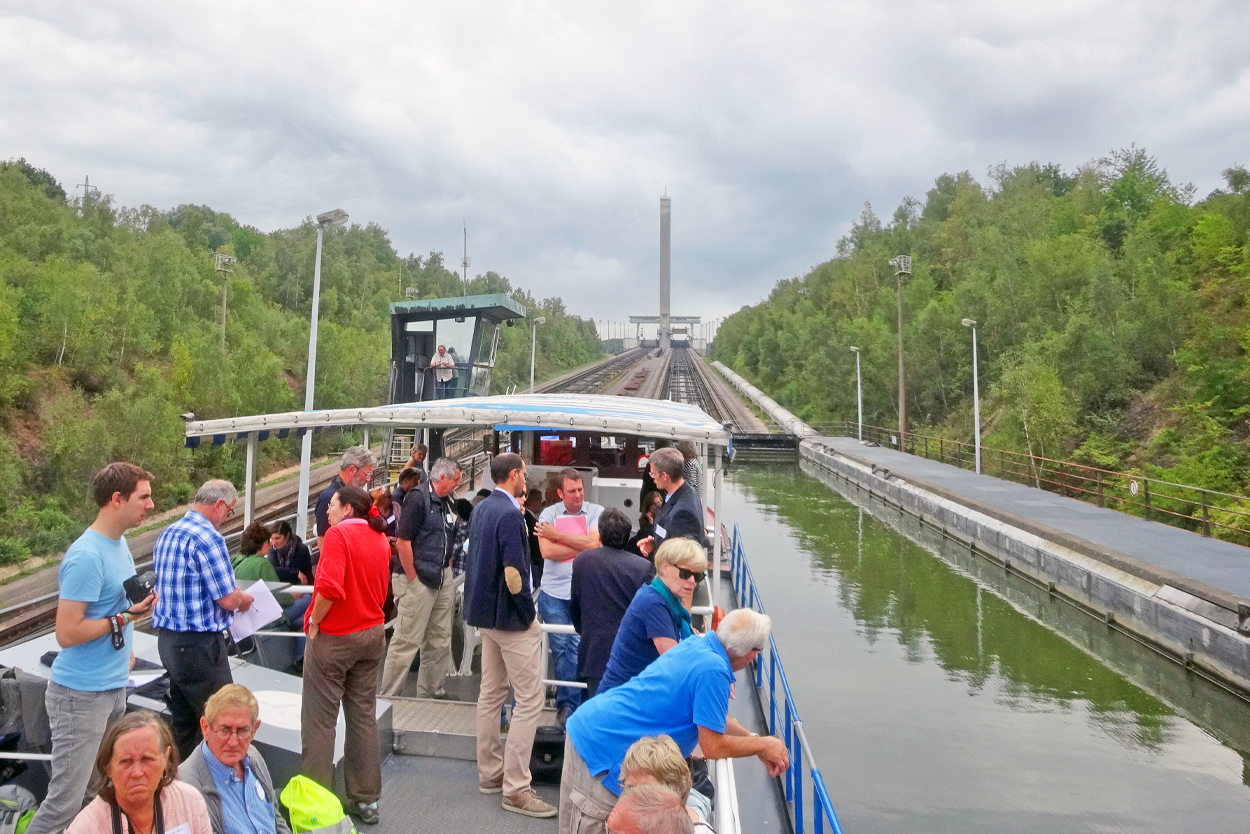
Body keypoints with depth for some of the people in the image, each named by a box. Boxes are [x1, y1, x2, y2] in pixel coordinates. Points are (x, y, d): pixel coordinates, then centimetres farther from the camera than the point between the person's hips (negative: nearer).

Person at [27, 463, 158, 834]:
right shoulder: (87, 556, -21)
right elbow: (67, 633, -22)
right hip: (81, 695, -9)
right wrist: (126, 617, -17)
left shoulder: (119, 542, 7)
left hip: (113, 686, 9)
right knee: (67, 802, -1)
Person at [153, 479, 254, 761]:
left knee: (182, 720, 17)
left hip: (168, 639, 9)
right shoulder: (208, 538, -18)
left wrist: (233, 594, 20)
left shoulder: (167, 534, 10)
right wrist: (242, 599, 4)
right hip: (199, 643, -9)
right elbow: (227, 599, -18)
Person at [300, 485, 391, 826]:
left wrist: (314, 622, -13)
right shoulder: (380, 538, 8)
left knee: (320, 720, 4)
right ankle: (366, 799, 20)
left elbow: (329, 587, -26)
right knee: (364, 715, 13)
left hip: (334, 636, -7)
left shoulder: (339, 533, -15)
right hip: (373, 632, 7)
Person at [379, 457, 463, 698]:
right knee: (407, 641, -4)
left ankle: (431, 692, 27)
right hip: (418, 580, -8)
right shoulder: (418, 499, -12)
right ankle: (389, 696, 7)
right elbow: (403, 543, -17)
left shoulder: (447, 503, 12)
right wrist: (413, 579, -14)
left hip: (443, 579, 8)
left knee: (440, 642, 15)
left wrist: (447, 570, 11)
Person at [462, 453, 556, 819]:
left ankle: (490, 773, 26)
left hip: (486, 612, 10)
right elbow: (513, 574, -24)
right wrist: (529, 613, -12)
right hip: (511, 617, -10)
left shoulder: (481, 509, 8)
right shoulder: (509, 514, -20)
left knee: (491, 693, 16)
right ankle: (515, 788, -1)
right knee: (529, 700, -4)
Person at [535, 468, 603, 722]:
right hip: (554, 592, 1)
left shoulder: (596, 512, 2)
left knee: (575, 649, 1)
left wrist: (556, 534, -9)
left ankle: (567, 704, 14)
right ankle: (568, 703, 21)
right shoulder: (548, 514, 3)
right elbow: (547, 551, -10)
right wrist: (582, 546, -8)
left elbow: (593, 543, -14)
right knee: (559, 649, 8)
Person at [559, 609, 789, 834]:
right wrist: (764, 744, 0)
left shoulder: (698, 644, 4)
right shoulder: (713, 671, -22)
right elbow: (713, 746, -15)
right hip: (602, 747, -9)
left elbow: (712, 717, 19)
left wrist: (757, 742, 17)